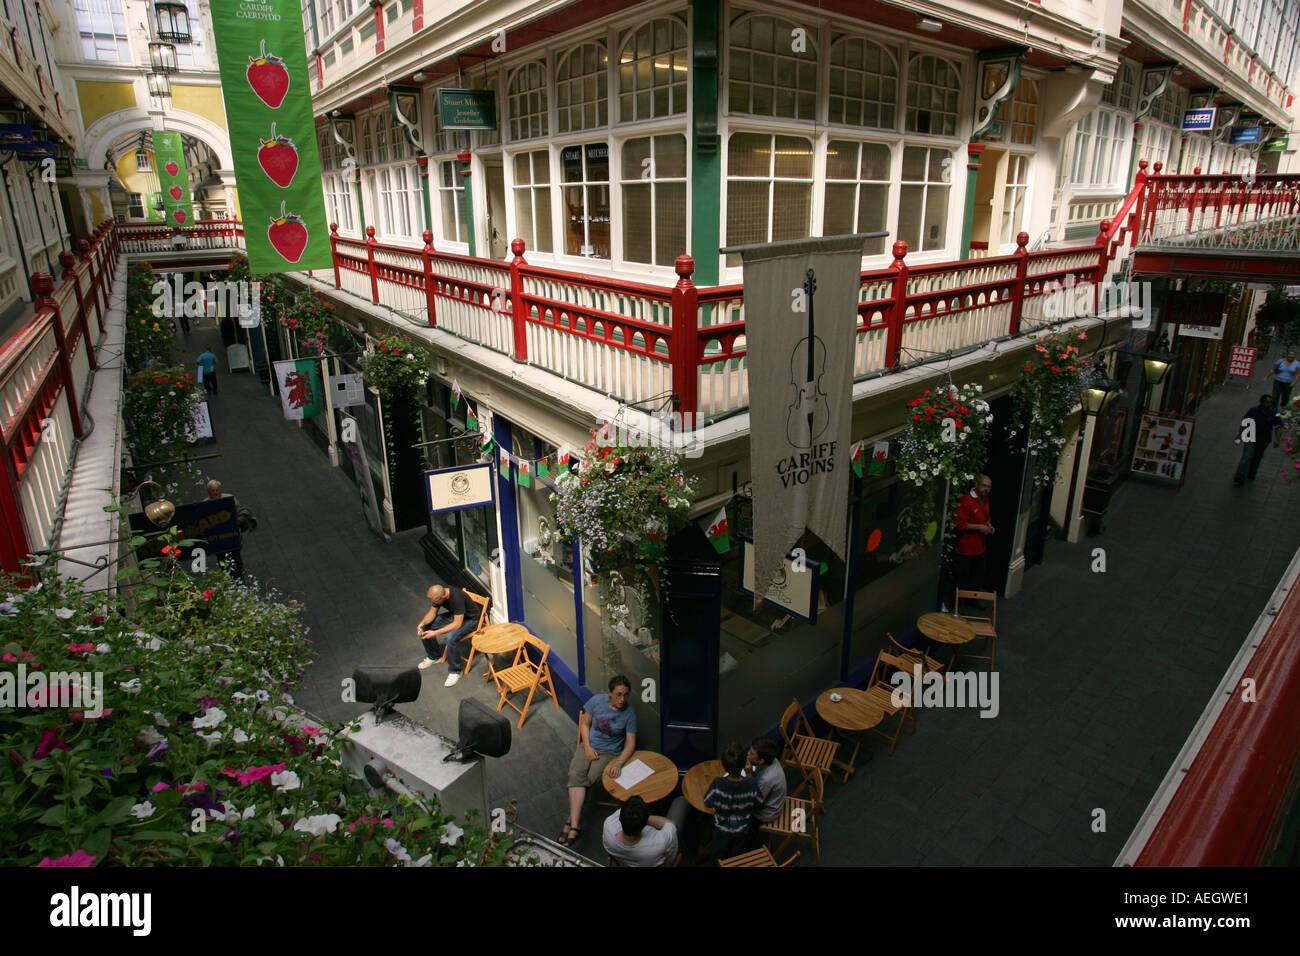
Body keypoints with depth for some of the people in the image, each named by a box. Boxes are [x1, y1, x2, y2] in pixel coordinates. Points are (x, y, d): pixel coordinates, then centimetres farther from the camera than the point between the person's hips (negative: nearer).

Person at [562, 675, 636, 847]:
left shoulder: (629, 712, -11)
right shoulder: (597, 700, -6)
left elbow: (630, 743, -10)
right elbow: (585, 724, 5)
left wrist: (619, 762, -25)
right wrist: (588, 747, -8)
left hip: (610, 753, -2)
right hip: (589, 746, 2)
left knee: (581, 780, -24)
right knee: (576, 774, -26)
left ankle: (571, 821, -14)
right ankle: (575, 825, -30)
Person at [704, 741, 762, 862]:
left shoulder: (718, 784, -33)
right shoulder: (752, 783, -31)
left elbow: (707, 803, -15)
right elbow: (758, 804, -11)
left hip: (722, 831, 0)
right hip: (742, 831, 1)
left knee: (721, 858, 29)